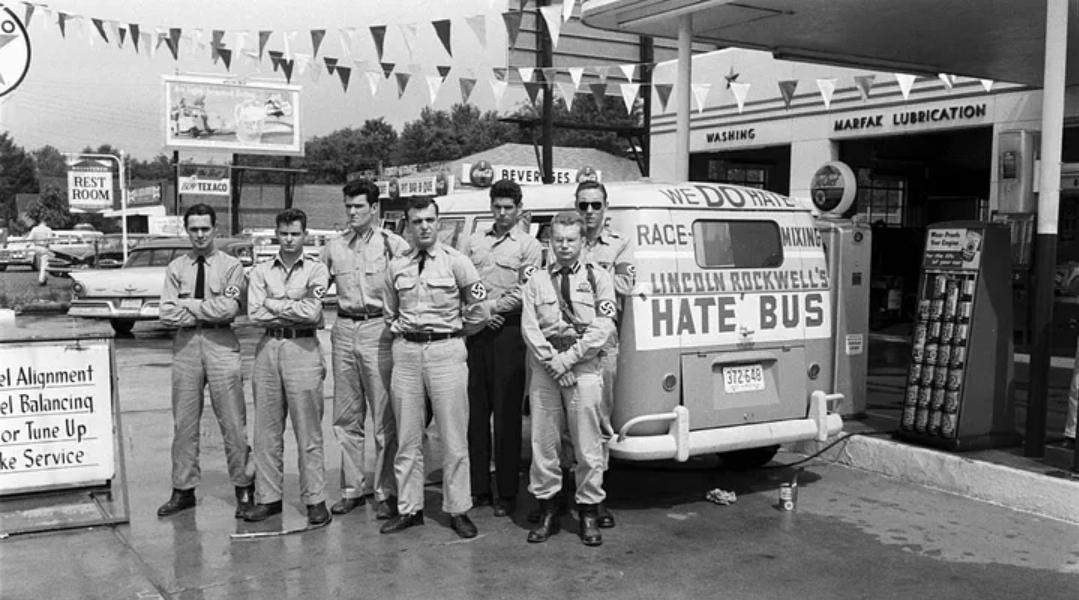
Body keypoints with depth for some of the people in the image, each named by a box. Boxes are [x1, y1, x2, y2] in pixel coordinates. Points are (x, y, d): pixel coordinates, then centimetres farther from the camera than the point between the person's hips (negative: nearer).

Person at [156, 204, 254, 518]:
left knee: (233, 421, -2)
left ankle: (244, 488, 7)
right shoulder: (175, 268, 10)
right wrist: (208, 311, -7)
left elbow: (228, 309, -11)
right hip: (185, 343, 3)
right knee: (184, 421, 8)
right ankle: (183, 490, 18)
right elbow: (167, 313, 0)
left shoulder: (231, 265, 2)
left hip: (221, 343, -3)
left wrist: (188, 304, -4)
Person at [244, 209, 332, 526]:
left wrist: (273, 303, -3)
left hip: (302, 349, -3)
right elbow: (254, 314, -1)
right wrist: (294, 311, -5)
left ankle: (315, 500, 5)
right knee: (266, 429, 7)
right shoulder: (261, 271, 11)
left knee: (308, 431, -2)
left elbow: (312, 312, -10)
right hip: (268, 348, 3)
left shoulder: (316, 269, 4)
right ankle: (268, 497, 16)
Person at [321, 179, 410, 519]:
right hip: (344, 331, 5)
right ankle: (352, 488, 21)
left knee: (384, 417, -2)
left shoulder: (394, 245, -3)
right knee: (346, 417, 10)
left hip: (379, 329, -5)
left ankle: (385, 492, 8)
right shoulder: (334, 248, 12)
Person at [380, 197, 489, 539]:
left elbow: (479, 310, 3)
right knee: (407, 437, 8)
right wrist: (401, 329, 11)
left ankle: (457, 510, 8)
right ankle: (409, 508, 17)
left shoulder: (456, 262, -1)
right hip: (406, 351, 4)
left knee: (453, 437, 0)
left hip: (446, 350, -3)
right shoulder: (396, 267, 10)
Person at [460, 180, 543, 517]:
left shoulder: (529, 246, 5)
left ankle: (507, 493, 6)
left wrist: (489, 306, -9)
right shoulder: (473, 242, 16)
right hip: (475, 333, 4)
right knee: (475, 411, 6)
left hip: (508, 333, -4)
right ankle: (478, 488, 15)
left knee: (507, 414, -2)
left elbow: (524, 293, -6)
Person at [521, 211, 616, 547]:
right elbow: (529, 328, 3)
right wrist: (553, 361, -9)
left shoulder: (598, 278, 7)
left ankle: (589, 512, 11)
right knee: (543, 443, 4)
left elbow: (603, 327, -3)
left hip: (584, 369, -2)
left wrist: (567, 358, -10)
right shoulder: (536, 282, 12)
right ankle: (547, 511, 16)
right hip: (544, 369, 2)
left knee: (588, 445, -1)